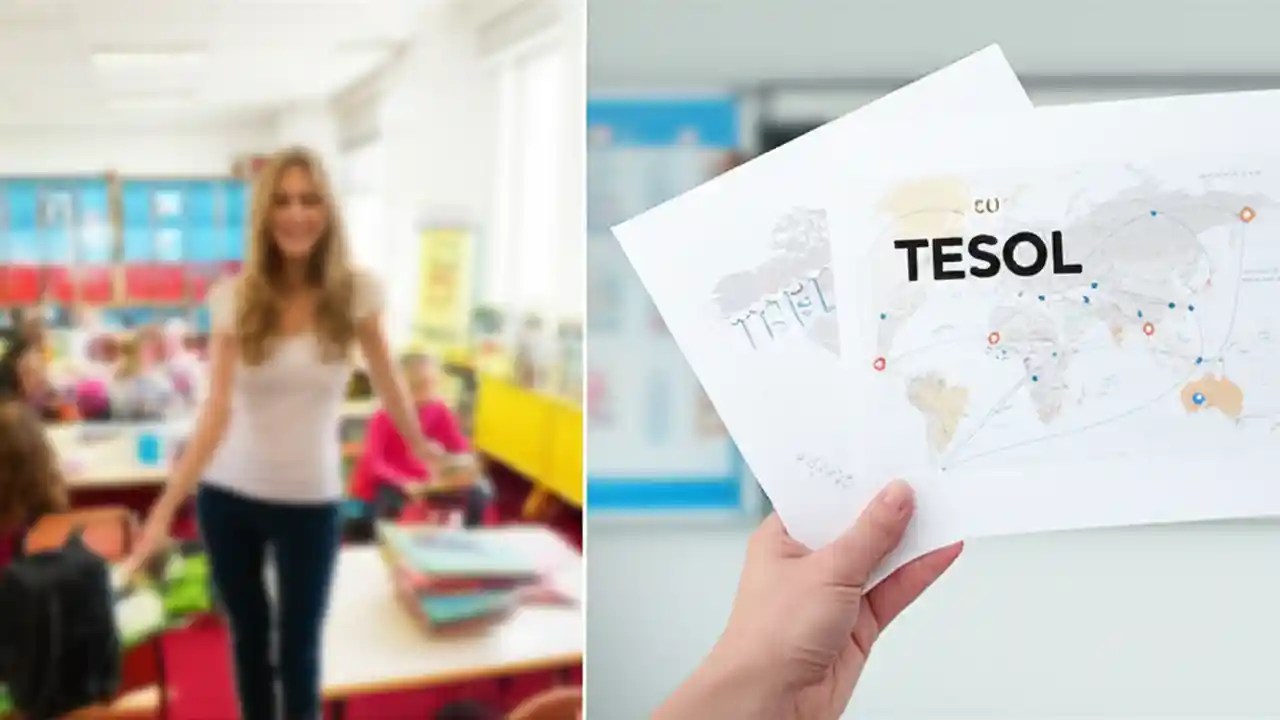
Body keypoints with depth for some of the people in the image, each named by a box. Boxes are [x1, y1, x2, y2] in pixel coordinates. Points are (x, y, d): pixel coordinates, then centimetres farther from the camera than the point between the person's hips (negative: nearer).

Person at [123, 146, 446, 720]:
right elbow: (216, 411, -15)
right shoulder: (235, 297, -9)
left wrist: (420, 446, 15)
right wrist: (165, 509, -23)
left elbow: (386, 380, 4)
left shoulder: (354, 292, -9)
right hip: (228, 494, 1)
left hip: (309, 500, -1)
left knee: (299, 647, 6)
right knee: (247, 636, 18)